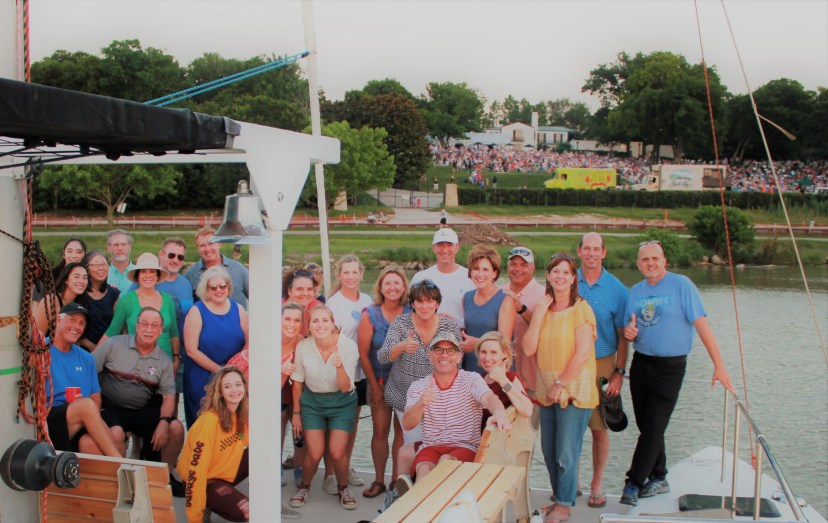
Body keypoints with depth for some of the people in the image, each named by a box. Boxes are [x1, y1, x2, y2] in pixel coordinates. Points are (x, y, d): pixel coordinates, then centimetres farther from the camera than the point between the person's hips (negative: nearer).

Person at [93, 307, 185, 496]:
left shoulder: (164, 362, 5)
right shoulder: (114, 344, -4)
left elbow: (168, 396, 3)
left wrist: (163, 422, -15)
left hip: (143, 410, 4)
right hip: (111, 407, -3)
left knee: (176, 428, -14)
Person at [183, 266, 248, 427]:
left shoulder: (238, 310, 6)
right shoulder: (197, 311, -4)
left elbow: (247, 343, 6)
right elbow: (191, 350, -9)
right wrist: (218, 370, -13)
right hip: (202, 379, -3)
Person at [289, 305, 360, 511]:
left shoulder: (348, 346, -20)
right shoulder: (303, 347, -15)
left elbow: (345, 388, -18)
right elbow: (298, 382, 0)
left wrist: (339, 366, -37)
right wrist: (296, 413, 6)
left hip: (342, 402, -1)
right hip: (312, 401, 1)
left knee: (337, 452, -13)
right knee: (315, 453, -10)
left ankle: (343, 488, 18)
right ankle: (304, 487, 21)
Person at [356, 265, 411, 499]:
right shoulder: (370, 315, -5)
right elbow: (363, 354, -3)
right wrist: (374, 386, -3)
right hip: (380, 380, 0)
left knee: (402, 429, 5)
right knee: (380, 431, 3)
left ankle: (397, 479, 19)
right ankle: (378, 480, 17)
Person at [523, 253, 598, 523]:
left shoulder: (580, 308, -9)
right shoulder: (543, 309, 9)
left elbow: (583, 353, -16)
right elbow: (529, 348, -2)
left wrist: (561, 384, -14)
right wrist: (538, 314, -8)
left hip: (574, 390, -6)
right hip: (547, 390, 6)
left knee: (566, 453, 0)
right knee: (549, 452, 13)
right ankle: (562, 496, 31)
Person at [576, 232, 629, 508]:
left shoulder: (616, 289, -1)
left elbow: (622, 335, 2)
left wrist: (619, 373, -6)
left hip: (601, 364, -1)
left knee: (599, 428, 5)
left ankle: (597, 485, 19)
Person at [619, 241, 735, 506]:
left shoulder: (681, 285, -9)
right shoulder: (635, 291, 8)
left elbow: (701, 324, -14)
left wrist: (719, 365, -19)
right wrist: (628, 332, -11)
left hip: (669, 367, -5)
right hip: (640, 364, 5)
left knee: (653, 427, -5)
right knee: (646, 426, 11)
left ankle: (634, 483, 1)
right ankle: (658, 478, 25)